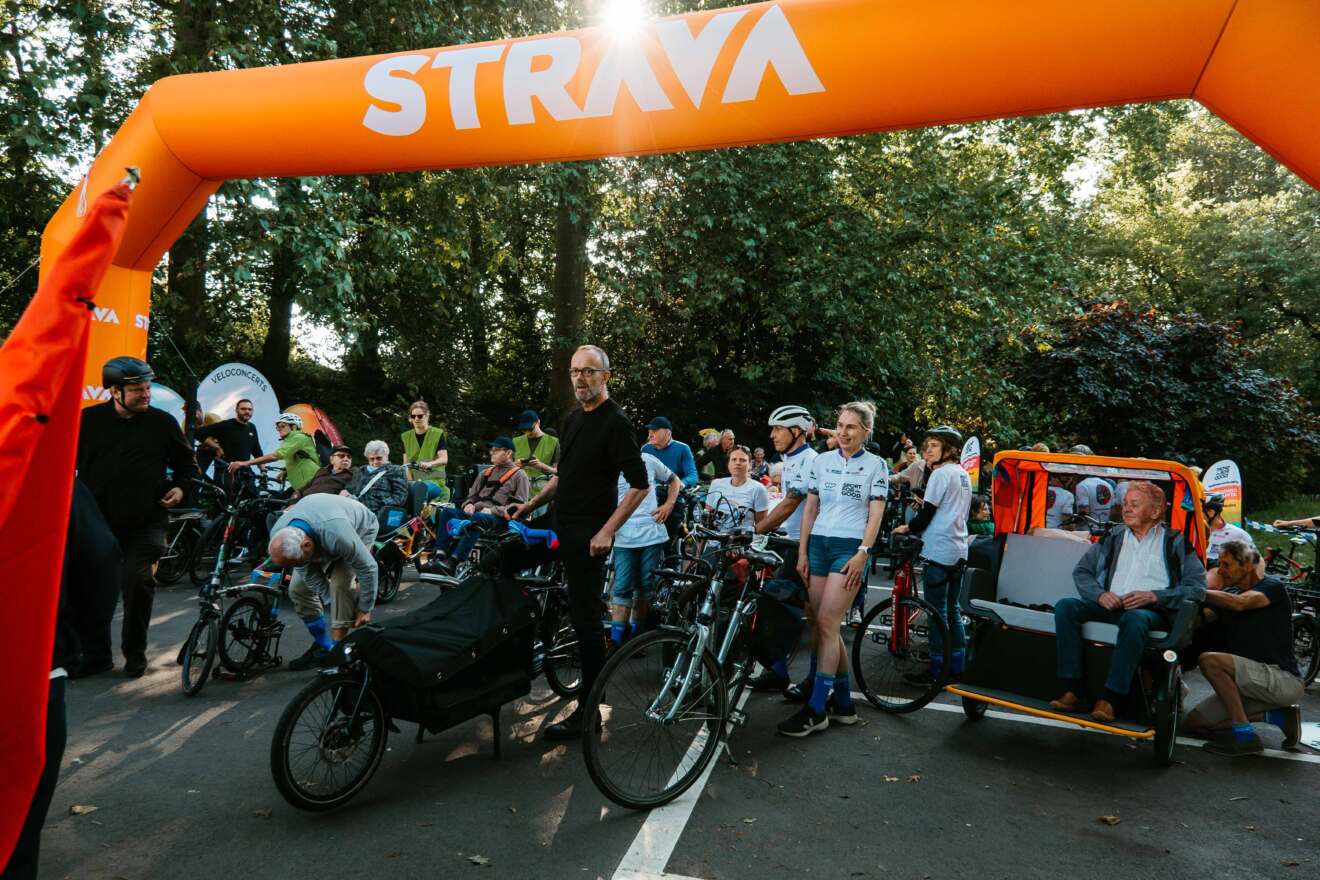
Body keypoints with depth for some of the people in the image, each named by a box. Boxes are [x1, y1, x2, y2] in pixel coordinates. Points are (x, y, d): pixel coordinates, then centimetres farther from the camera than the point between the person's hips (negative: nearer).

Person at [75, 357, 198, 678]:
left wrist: (180, 486, -3)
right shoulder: (89, 419, 2)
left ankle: (135, 654, 8)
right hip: (98, 519, 2)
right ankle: (95, 655, 22)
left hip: (147, 522, -2)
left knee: (138, 582, -12)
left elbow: (186, 461, 13)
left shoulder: (162, 421, 1)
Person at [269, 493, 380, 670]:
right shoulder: (278, 537, -28)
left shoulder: (337, 535, -47)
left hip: (359, 528, -5)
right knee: (298, 588, -6)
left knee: (341, 582, -27)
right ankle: (323, 648, 8)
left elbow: (368, 569, -33)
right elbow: (308, 574, -14)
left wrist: (364, 610, -21)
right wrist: (335, 597, -13)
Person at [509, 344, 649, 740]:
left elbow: (640, 485, -16)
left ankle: (588, 710, 5)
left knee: (585, 617, -4)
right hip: (562, 525, 9)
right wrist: (529, 506, 13)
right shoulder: (572, 419, 13)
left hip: (589, 533, -9)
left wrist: (607, 531, -22)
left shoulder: (615, 422, -13)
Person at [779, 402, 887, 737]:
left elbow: (876, 514, -3)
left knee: (826, 624, -11)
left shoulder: (876, 465, 2)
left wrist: (862, 553, -13)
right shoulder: (822, 460, 10)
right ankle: (843, 703, 18)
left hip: (850, 547, -4)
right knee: (824, 625, 5)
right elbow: (810, 508, 11)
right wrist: (802, 552, 6)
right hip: (819, 544, 5)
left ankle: (816, 709, -6)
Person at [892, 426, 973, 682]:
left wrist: (906, 528, 2)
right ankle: (957, 666, 22)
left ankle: (938, 670, 3)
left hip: (938, 551, -9)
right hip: (960, 550, 9)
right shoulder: (964, 474, 13)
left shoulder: (940, 474, -13)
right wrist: (925, 508, 22)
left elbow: (926, 515, -14)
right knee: (953, 610, 16)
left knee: (937, 612, -2)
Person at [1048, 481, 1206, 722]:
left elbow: (1197, 588, 0)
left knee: (1134, 619, -40)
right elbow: (1081, 571, 19)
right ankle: (1074, 692, -27)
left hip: (1151, 611, -4)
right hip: (1109, 606, 4)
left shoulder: (1175, 543, 10)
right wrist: (1100, 595, -2)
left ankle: (1109, 699, -35)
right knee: (1066, 607, -25)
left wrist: (1152, 596, -12)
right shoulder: (1113, 537, 20)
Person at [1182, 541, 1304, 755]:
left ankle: (1245, 736, -22)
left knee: (1210, 660, -29)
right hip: (1255, 682, 8)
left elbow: (1239, 603, -27)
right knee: (1193, 724, 0)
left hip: (1284, 680, -8)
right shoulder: (1228, 595, 13)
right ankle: (1276, 715, 7)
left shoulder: (1272, 586, -7)